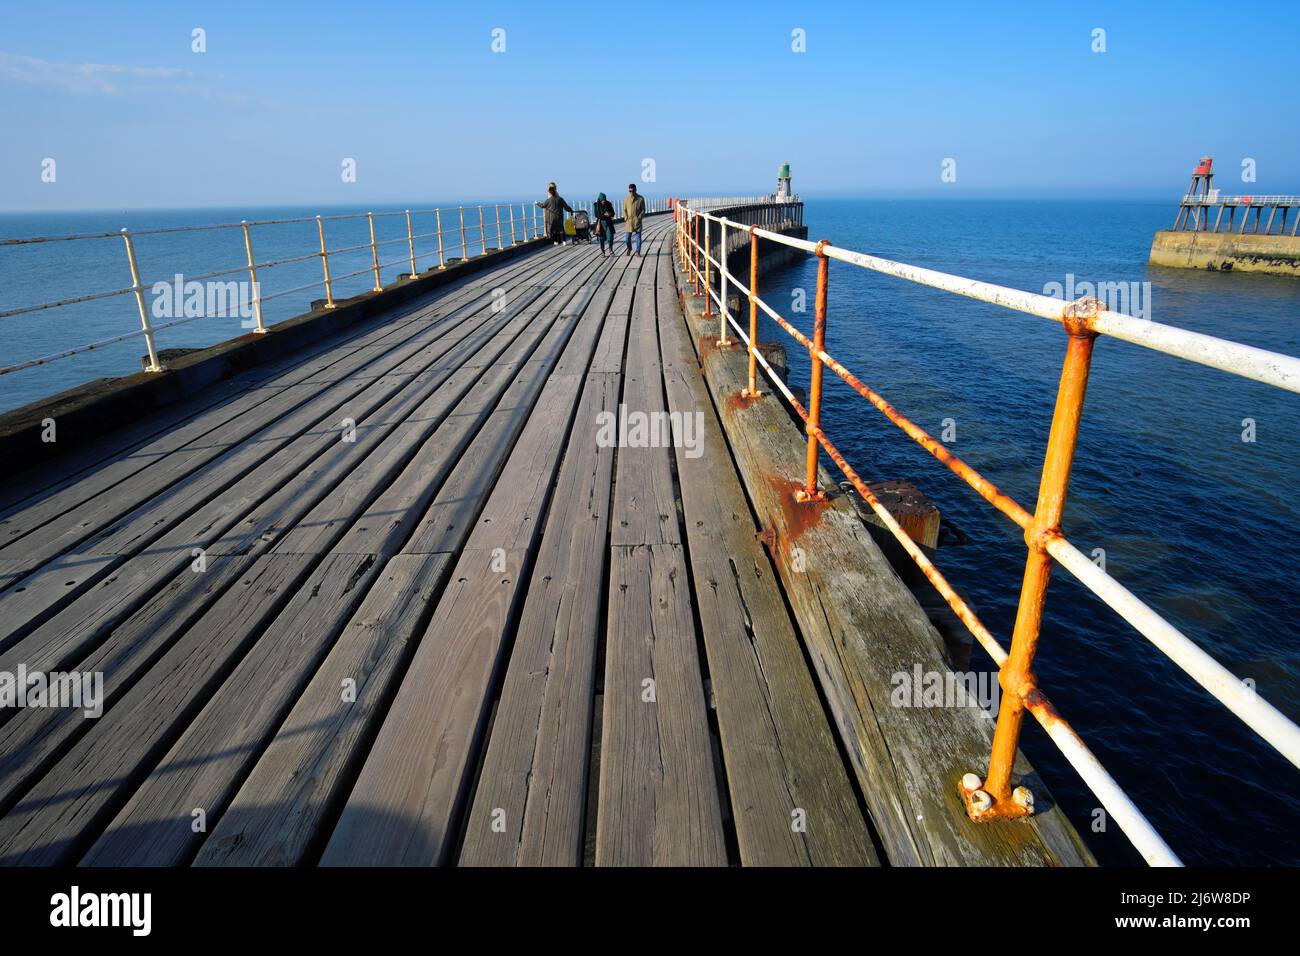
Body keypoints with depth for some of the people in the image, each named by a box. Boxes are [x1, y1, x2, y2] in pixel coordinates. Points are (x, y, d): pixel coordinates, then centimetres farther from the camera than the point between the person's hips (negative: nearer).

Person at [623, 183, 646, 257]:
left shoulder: (641, 199, 0)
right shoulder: (626, 199, 5)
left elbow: (643, 210, 3)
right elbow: (624, 210, 10)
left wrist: (639, 218, -8)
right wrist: (626, 218, -3)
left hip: (637, 221, -1)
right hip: (629, 221, 2)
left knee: (638, 236, -2)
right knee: (628, 237, 3)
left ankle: (638, 252, 5)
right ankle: (629, 249, 28)